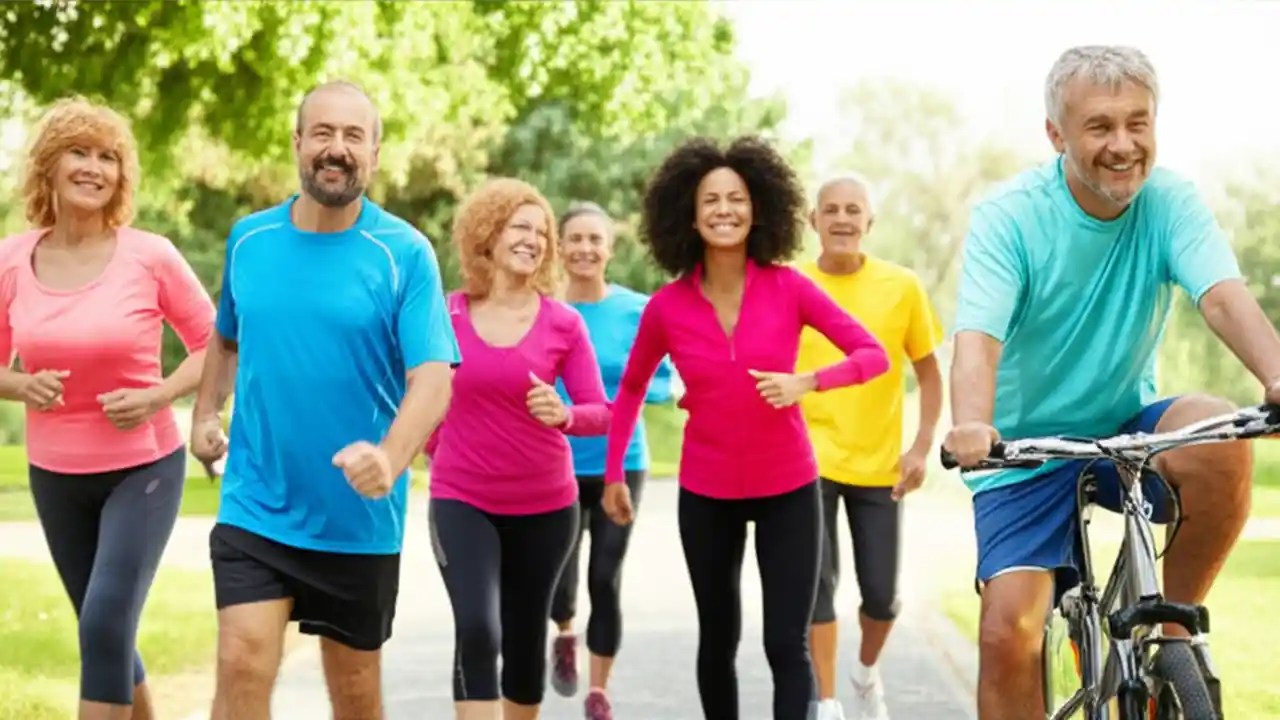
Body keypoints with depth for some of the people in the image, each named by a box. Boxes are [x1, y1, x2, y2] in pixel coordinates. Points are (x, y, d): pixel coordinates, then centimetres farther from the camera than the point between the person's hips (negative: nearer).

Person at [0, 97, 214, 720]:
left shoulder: (150, 256, -13)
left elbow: (214, 347, -3)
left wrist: (158, 397, -18)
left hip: (144, 466, -4)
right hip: (55, 475, 4)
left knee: (106, 622, -15)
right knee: (104, 630, 14)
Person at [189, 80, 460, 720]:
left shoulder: (404, 253, -9)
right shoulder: (248, 238, 2)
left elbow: (432, 378, -18)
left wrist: (391, 458, -35)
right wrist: (205, 413, 5)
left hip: (358, 517, -1)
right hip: (254, 508, 2)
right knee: (242, 665, -13)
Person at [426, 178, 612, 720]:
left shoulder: (563, 323, -5)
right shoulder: (445, 315, -7)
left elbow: (600, 412, -7)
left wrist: (563, 414, -26)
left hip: (544, 505, 2)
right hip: (462, 500, -2)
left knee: (525, 639, 14)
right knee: (477, 631, -20)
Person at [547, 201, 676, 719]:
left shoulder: (638, 311, -6)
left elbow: (663, 381, -1)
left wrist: (621, 397, -19)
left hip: (620, 464, 0)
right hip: (555, 465, 0)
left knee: (605, 580, 0)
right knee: (558, 578, 0)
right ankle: (565, 636, 38)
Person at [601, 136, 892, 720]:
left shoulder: (788, 288, -9)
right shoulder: (666, 307, -6)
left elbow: (872, 354, -9)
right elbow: (631, 388, 10)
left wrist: (805, 382, -25)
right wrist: (614, 474, 9)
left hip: (787, 490, -1)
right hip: (706, 495, 2)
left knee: (787, 646, -7)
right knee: (718, 640, 14)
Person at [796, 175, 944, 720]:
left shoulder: (902, 286, -3)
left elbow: (929, 372, 5)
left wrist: (921, 447, -4)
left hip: (879, 464, 1)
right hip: (808, 460, -1)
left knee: (882, 593, 5)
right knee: (817, 585, -7)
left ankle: (867, 672, 35)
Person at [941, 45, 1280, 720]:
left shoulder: (1169, 201, -8)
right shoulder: (1007, 216, -14)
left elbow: (1224, 297, -24)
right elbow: (978, 337, -27)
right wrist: (972, 426, -49)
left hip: (1126, 432, 2)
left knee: (1217, 434, -30)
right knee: (1008, 632, -17)